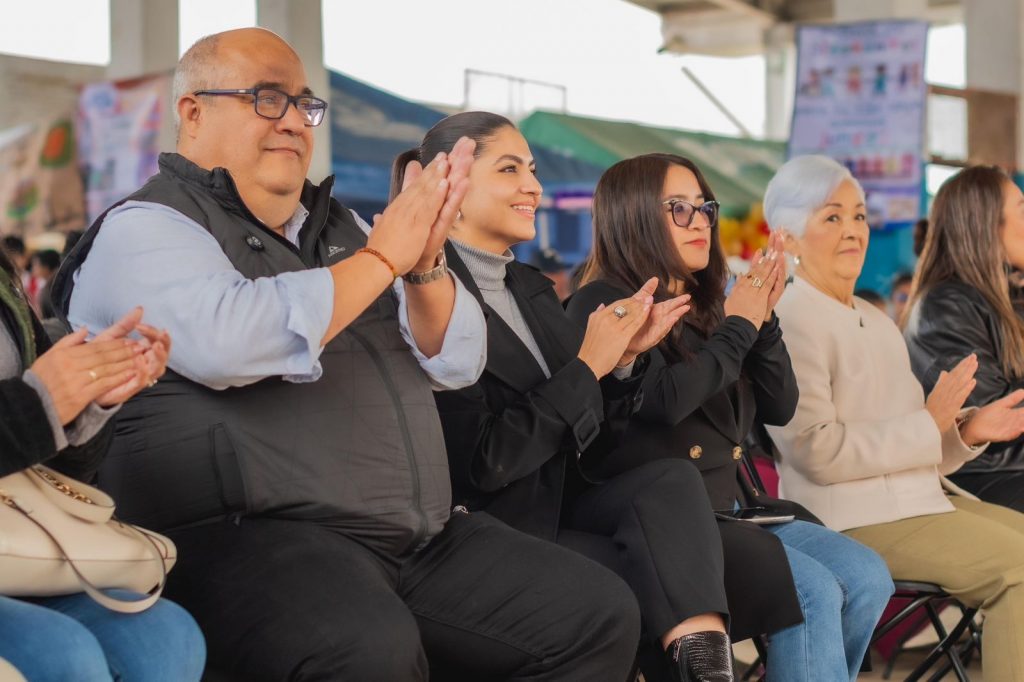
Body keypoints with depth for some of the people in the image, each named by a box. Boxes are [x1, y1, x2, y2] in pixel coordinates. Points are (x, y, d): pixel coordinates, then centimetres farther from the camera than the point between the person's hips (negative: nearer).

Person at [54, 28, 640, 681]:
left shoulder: (338, 228, 21)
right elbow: (226, 343, -22)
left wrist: (426, 260, -4)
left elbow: (458, 363, 16)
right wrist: (382, 257, -12)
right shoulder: (144, 229, 0)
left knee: (602, 613, -4)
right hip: (254, 533, -7)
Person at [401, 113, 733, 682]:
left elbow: (588, 441, 14)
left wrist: (624, 358, -4)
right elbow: (480, 463, -19)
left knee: (672, 479, -22)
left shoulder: (533, 288, 13)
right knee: (671, 575, -23)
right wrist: (588, 365, -16)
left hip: (561, 505, 7)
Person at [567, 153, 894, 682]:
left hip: (734, 508, 8)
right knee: (813, 592, -23)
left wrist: (764, 319, 0)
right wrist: (739, 326, -8)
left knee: (867, 578, -8)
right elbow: (664, 398, -21)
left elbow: (779, 408, 14)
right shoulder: (604, 304, -6)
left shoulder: (704, 307, 16)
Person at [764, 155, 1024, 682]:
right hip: (851, 518, -9)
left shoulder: (876, 322, 20)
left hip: (914, 499, 9)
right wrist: (929, 424, -16)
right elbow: (817, 451, -19)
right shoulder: (791, 323, -10)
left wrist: (967, 429, 0)